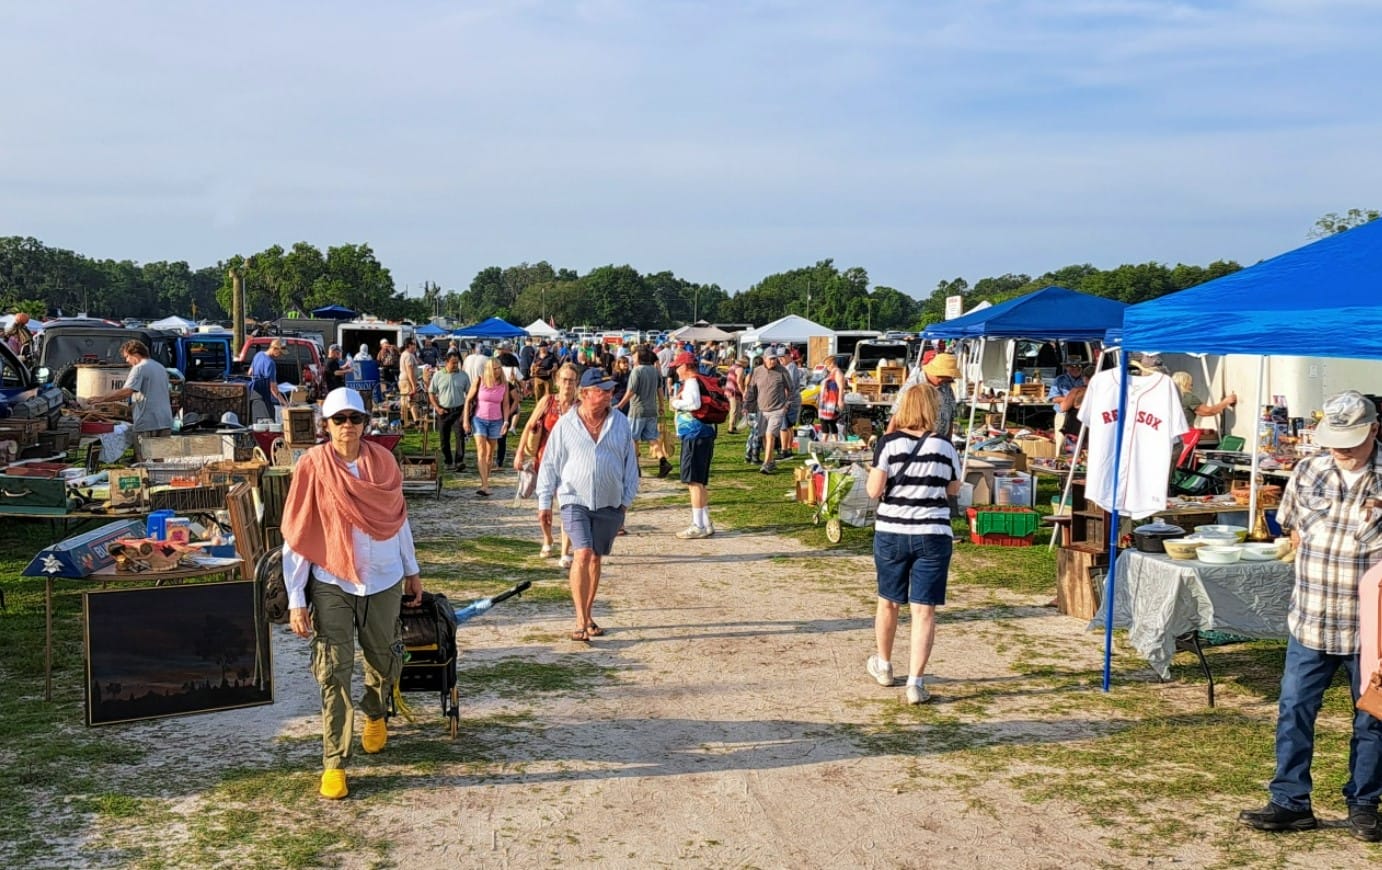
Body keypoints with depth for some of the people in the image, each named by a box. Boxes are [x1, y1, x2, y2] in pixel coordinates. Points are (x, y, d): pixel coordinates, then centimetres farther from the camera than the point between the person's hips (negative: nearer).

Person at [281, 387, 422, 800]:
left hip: (383, 580, 3)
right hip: (331, 584, -3)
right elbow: (296, 537, -8)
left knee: (384, 659, 16)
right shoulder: (312, 466, -9)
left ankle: (375, 716, 46)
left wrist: (412, 570, 15)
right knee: (334, 673, -3)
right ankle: (334, 763, 5)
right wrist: (296, 600, -10)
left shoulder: (383, 461, -1)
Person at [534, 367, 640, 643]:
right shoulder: (565, 425, -2)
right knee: (583, 554, -16)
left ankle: (587, 615, 25)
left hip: (609, 503, 3)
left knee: (595, 559, 11)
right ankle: (581, 622, -12)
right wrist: (544, 502, 2)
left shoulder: (620, 423, 5)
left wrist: (627, 499, 9)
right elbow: (550, 464, 3)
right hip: (575, 499, -3)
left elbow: (630, 463, 11)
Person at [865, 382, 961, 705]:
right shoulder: (944, 446, -2)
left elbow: (874, 490, -10)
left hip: (891, 533, 1)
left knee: (888, 602, 18)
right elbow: (954, 490, 10)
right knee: (924, 610, 1)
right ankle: (915, 682, -5)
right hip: (933, 535, 0)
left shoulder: (888, 443, -7)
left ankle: (883, 666, 36)